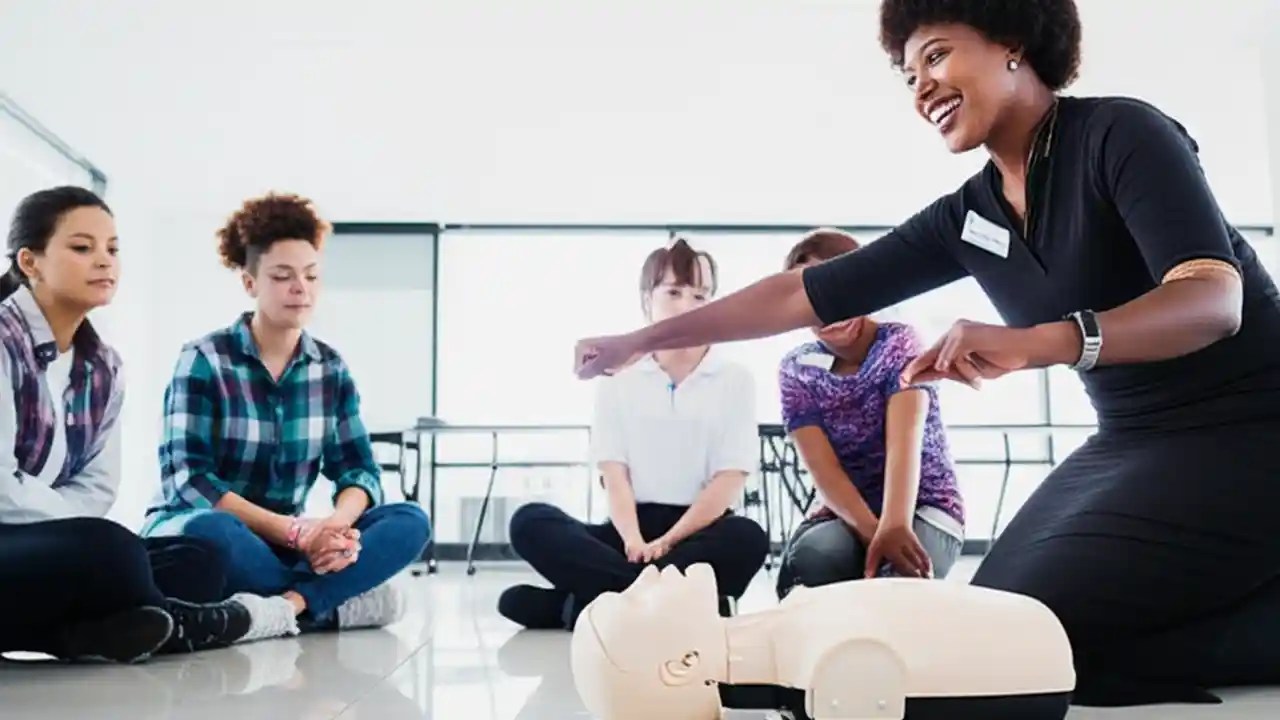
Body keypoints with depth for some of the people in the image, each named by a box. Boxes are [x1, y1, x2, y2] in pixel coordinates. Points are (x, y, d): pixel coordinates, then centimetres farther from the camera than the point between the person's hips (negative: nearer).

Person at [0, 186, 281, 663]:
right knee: (105, 549, -33)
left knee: (197, 563, -6)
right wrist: (87, 534, -9)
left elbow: (97, 488, 4)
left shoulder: (104, 366, 9)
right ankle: (167, 623, -5)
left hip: (44, 550, 8)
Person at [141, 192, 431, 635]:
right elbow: (189, 480, -18)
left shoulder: (331, 369, 4)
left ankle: (287, 605, -35)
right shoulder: (203, 360, -9)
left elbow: (359, 470, -2)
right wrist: (295, 531, -27)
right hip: (197, 528, -4)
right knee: (209, 531, -39)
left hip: (286, 543, 4)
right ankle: (335, 602, -22)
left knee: (410, 522, -17)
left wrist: (337, 525, -26)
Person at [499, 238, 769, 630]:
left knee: (747, 537, -35)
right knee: (530, 522, -23)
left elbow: (730, 478, -4)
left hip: (701, 528, -1)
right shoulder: (619, 378, 10)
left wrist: (667, 541, -16)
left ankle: (584, 603, -32)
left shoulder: (735, 378, 6)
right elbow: (614, 472, 0)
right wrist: (633, 540, -20)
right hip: (633, 525, 2)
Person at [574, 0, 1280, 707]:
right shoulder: (965, 217, 4)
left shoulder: (1120, 132, -14)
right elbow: (801, 293, 6)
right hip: (1130, 443, 7)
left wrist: (1033, 343, -45)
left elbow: (1215, 299, -28)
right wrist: (640, 340, 8)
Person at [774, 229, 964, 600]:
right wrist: (874, 532, -35)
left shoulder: (899, 343, -10)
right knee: (812, 558, -35)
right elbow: (824, 469, -14)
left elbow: (904, 443, -27)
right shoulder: (796, 371, -3)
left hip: (923, 508, -2)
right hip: (846, 512, 2)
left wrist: (895, 526, -46)